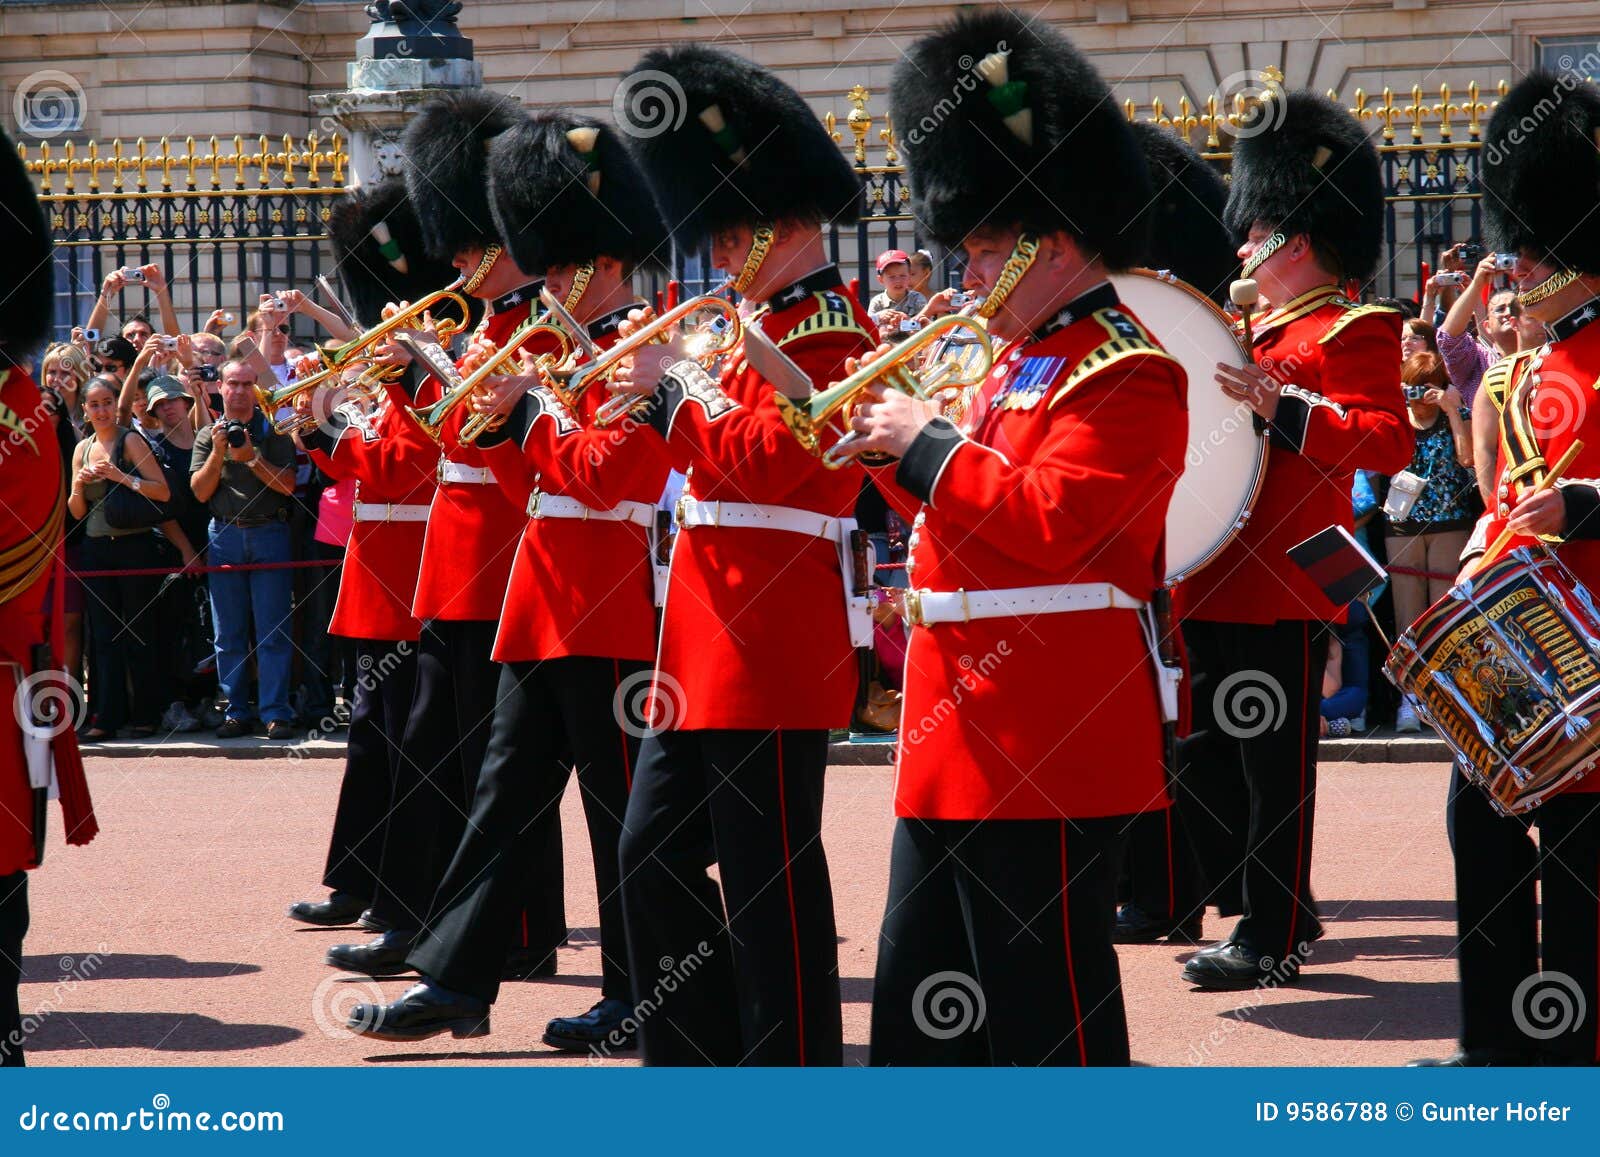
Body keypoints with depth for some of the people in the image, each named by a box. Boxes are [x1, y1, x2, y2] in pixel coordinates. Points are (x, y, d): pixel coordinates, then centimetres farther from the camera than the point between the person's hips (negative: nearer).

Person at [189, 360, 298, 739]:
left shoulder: (274, 432, 5)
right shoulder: (208, 436, 11)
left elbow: (287, 485, -4)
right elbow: (200, 491, 3)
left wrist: (252, 458, -15)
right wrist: (218, 453, -9)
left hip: (269, 535, -2)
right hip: (224, 536, 2)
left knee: (272, 632, -6)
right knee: (228, 633, 3)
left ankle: (275, 713, -5)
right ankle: (236, 711, 9)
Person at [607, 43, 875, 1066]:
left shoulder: (831, 333, -12)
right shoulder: (776, 325, 18)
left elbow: (760, 461, -22)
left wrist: (681, 382, -11)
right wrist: (663, 397, 5)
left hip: (770, 644, -10)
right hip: (714, 638, 10)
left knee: (770, 880, -4)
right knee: (655, 857, 13)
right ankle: (702, 1062, 22)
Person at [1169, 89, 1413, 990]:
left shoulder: (1353, 334, -7)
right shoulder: (1254, 333, 19)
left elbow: (1389, 441, -19)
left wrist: (1284, 409, -30)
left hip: (1286, 591, -9)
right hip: (1221, 585, 9)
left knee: (1276, 766, -3)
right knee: (1202, 763, 12)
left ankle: (1274, 940, 4)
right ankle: (1284, 909, 24)